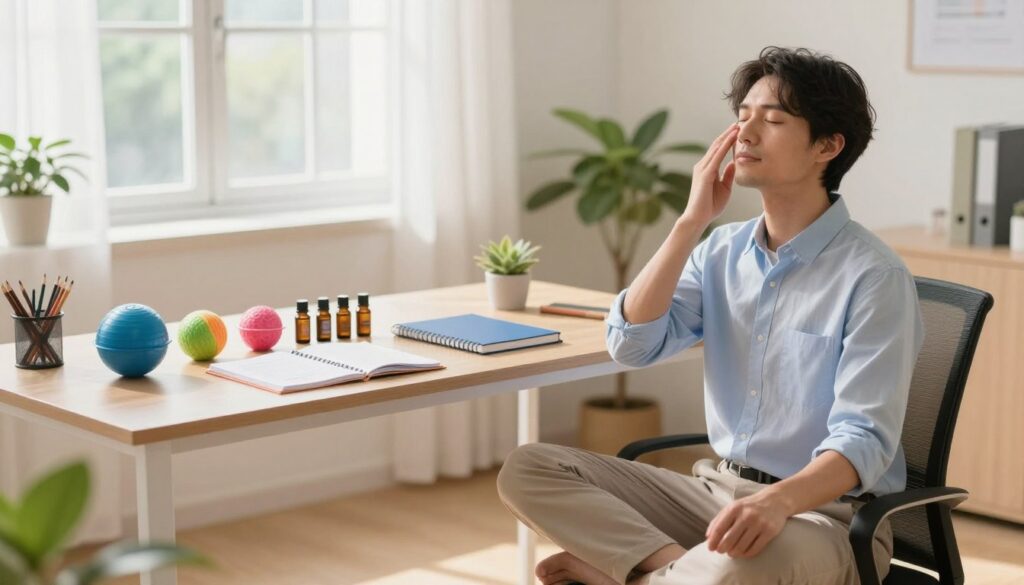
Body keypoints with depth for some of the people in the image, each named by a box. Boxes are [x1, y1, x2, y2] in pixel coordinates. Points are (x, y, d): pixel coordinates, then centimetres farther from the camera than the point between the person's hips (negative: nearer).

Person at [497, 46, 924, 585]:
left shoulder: (873, 277, -13)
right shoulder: (722, 252, 7)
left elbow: (864, 438, -20)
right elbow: (631, 344, -4)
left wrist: (777, 501, -39)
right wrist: (692, 222, -9)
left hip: (825, 512, -6)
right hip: (717, 489, 6)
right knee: (527, 468, -7)